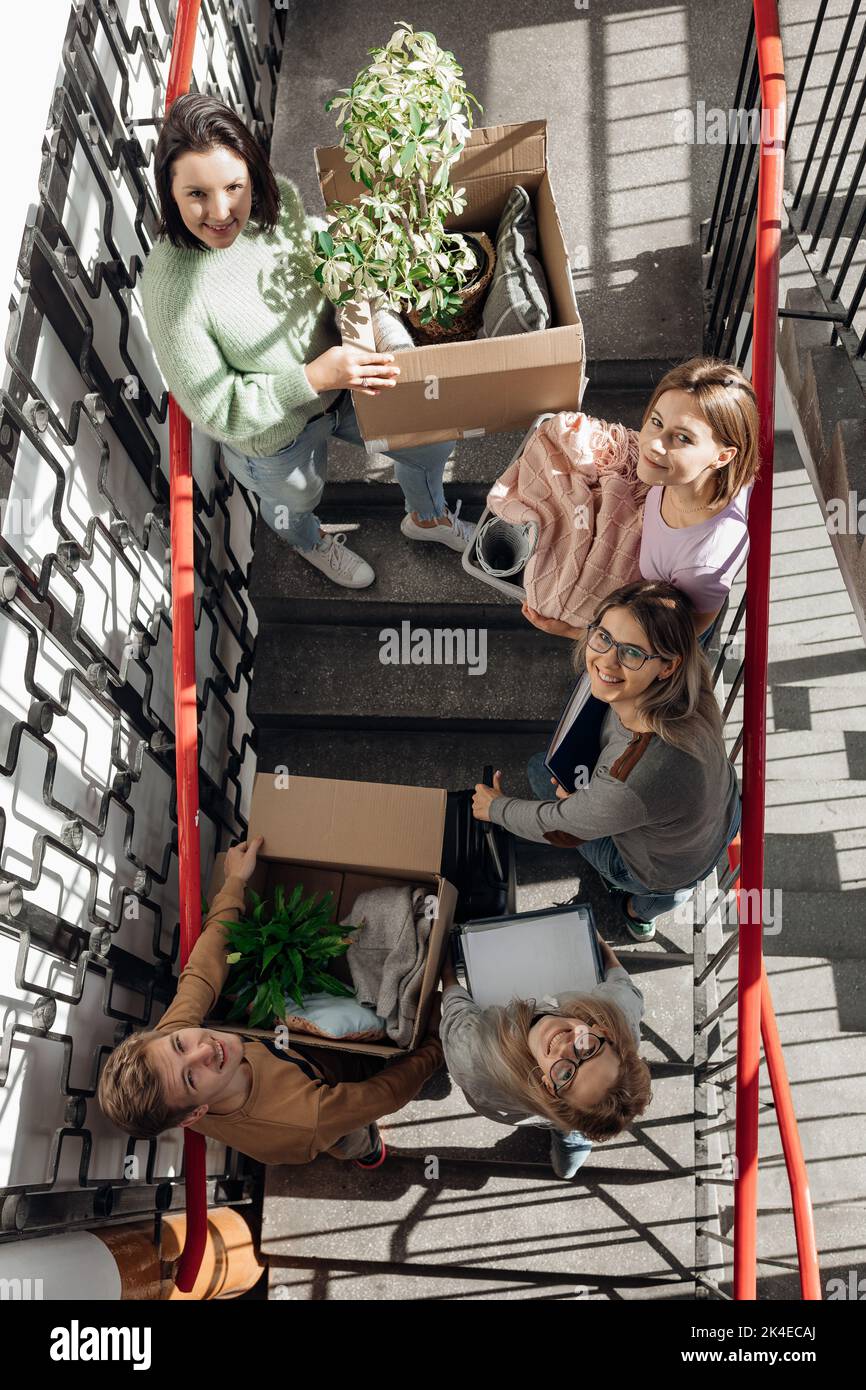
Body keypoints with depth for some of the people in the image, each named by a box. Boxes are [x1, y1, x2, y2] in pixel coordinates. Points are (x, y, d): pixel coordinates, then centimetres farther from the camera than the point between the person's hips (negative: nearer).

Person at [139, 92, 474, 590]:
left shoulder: (278, 195, -23)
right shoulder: (171, 287, -38)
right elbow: (214, 409, -29)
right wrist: (314, 377, -35)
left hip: (342, 381, 5)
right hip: (275, 436, -5)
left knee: (433, 438, 21)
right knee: (296, 499, 28)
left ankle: (426, 517, 57)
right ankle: (310, 542, 68)